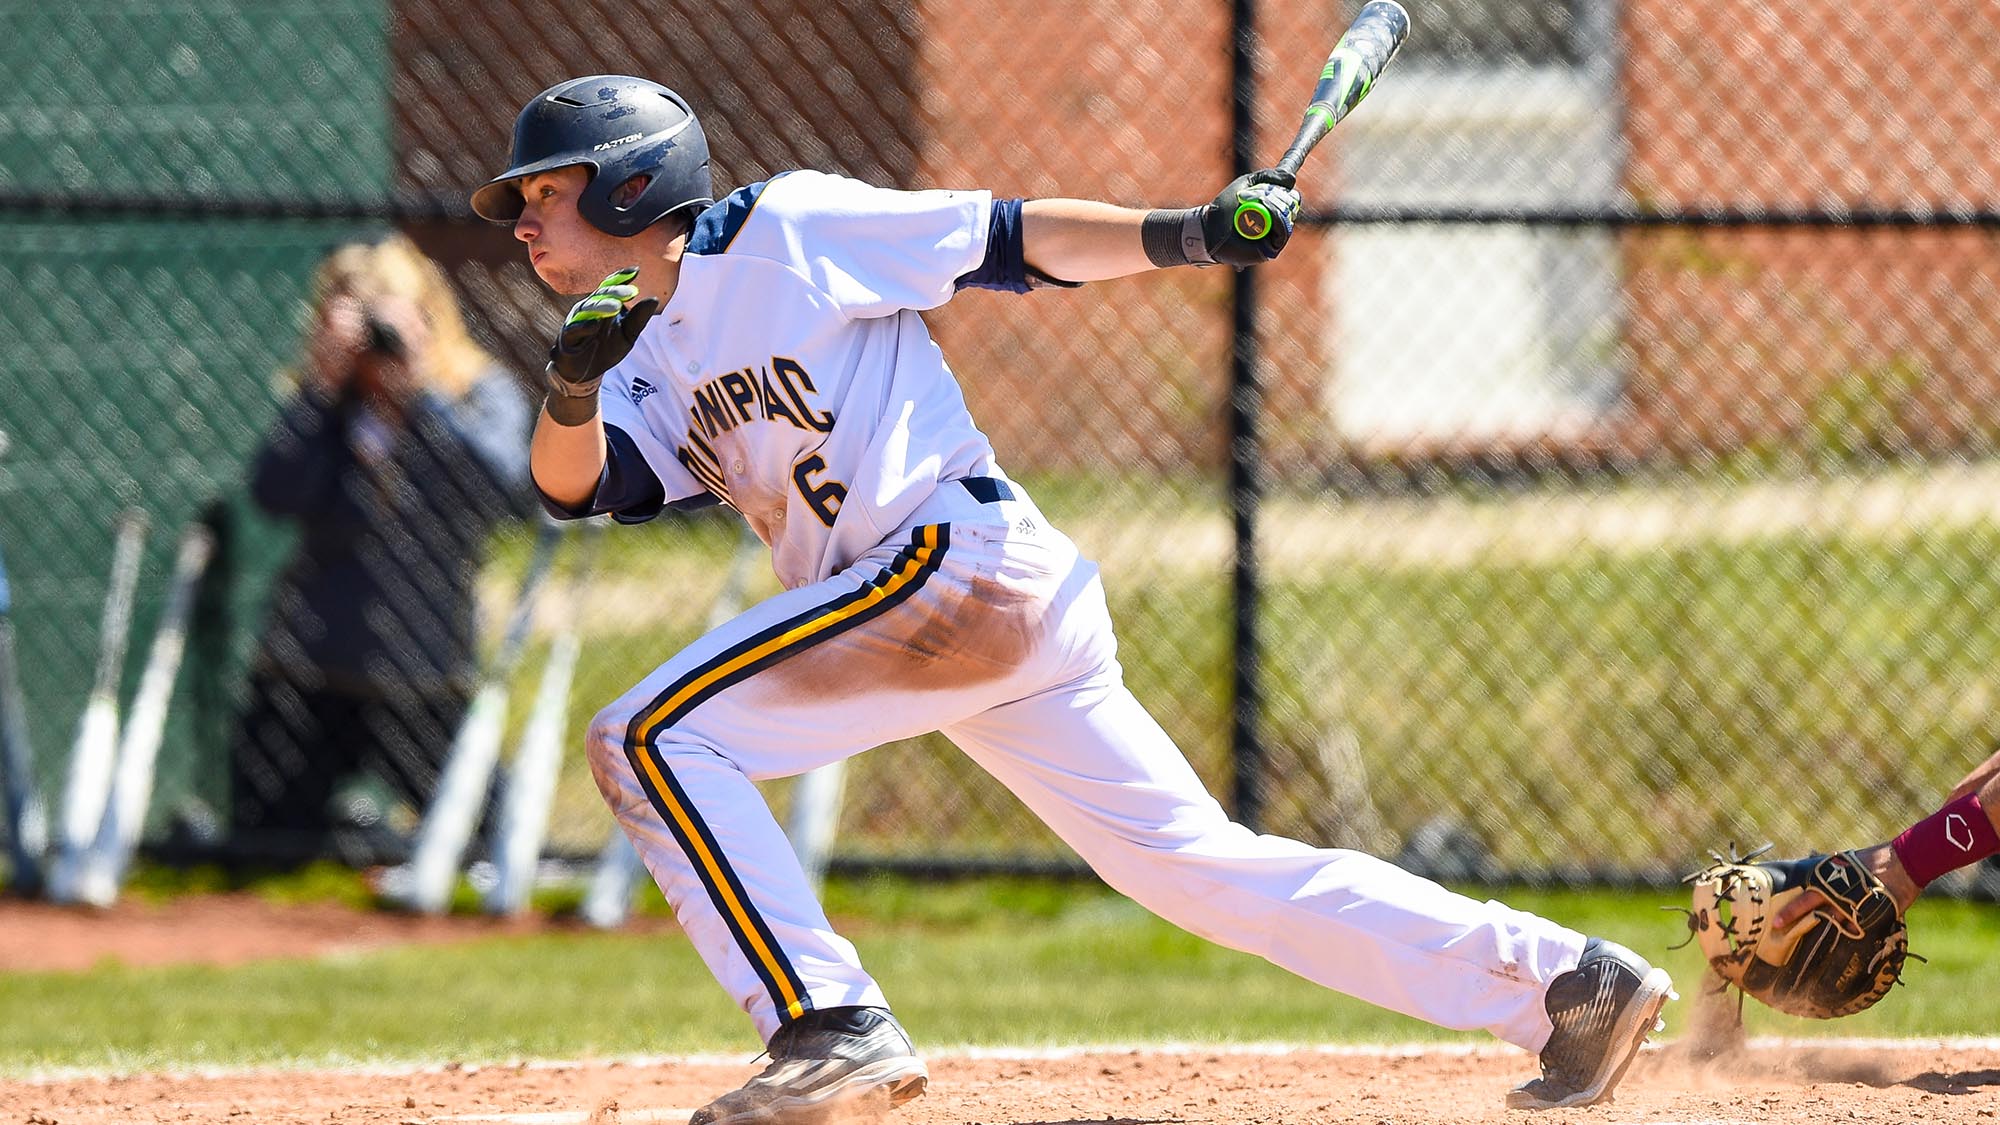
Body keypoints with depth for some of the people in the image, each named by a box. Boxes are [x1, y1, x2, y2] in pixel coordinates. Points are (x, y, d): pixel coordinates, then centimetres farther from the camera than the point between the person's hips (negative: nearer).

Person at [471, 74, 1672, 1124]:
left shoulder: (783, 232, -2)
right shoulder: (652, 358, 20)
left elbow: (1010, 237, -3)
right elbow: (574, 481, 4)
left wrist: (1182, 234, -15)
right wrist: (573, 390, -17)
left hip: (965, 560, -9)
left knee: (657, 737, -13)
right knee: (1201, 865, 7)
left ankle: (834, 1026, -15)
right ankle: (1562, 980, 8)